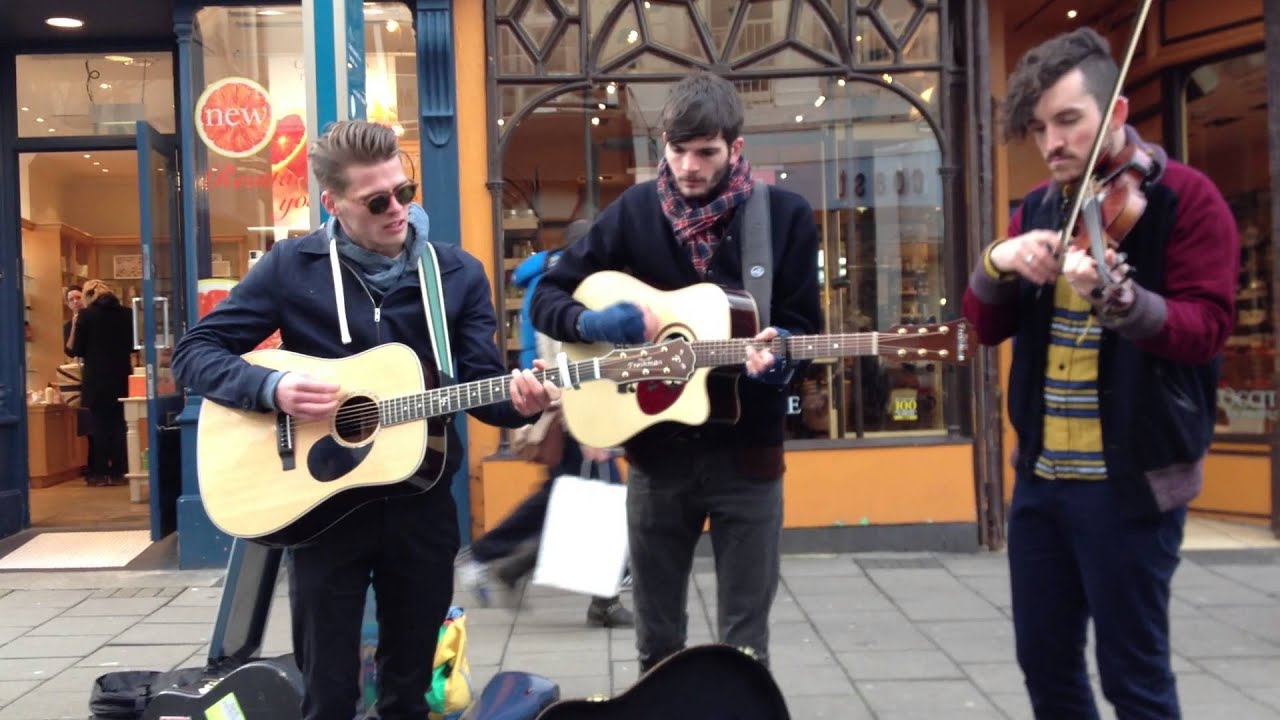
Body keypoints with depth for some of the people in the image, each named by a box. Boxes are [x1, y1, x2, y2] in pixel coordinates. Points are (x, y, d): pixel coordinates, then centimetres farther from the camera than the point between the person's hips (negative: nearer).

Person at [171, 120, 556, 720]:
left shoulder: (458, 273, 1)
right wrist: (272, 388, -21)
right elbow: (193, 353, -3)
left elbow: (480, 384, -2)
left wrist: (515, 401, -25)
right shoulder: (292, 266, -4)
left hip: (423, 503, 2)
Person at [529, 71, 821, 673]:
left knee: (744, 646, 9)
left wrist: (775, 353, -24)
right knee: (657, 643, 15)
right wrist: (596, 322, -18)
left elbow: (803, 327, -2)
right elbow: (548, 296, 3)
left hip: (747, 450, -1)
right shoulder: (635, 211, 0)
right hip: (657, 451, 2)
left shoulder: (785, 215, -3)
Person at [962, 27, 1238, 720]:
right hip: (1041, 473, 6)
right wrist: (998, 264, -14)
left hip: (1133, 476, -6)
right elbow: (987, 327, 6)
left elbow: (1205, 328, -16)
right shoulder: (1038, 210, 11)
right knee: (1044, 660, 14)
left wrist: (1119, 297, -34)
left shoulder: (1184, 197, -7)